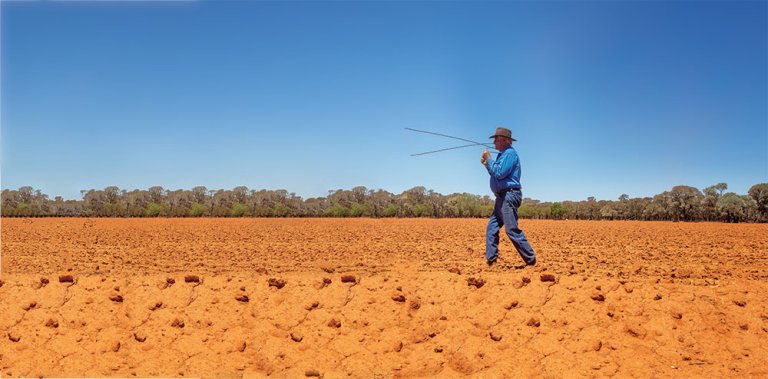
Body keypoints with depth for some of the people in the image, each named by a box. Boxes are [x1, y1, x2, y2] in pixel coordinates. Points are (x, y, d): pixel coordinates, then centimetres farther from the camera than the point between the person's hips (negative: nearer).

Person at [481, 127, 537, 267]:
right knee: (492, 227, 7)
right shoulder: (503, 154, 20)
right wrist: (487, 165, 12)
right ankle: (490, 259, 7)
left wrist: (489, 159, -10)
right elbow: (497, 174, 24)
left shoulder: (510, 153, -11)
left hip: (509, 196, -11)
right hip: (502, 197, 11)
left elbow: (500, 173, -20)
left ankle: (530, 259, -5)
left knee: (512, 229, -11)